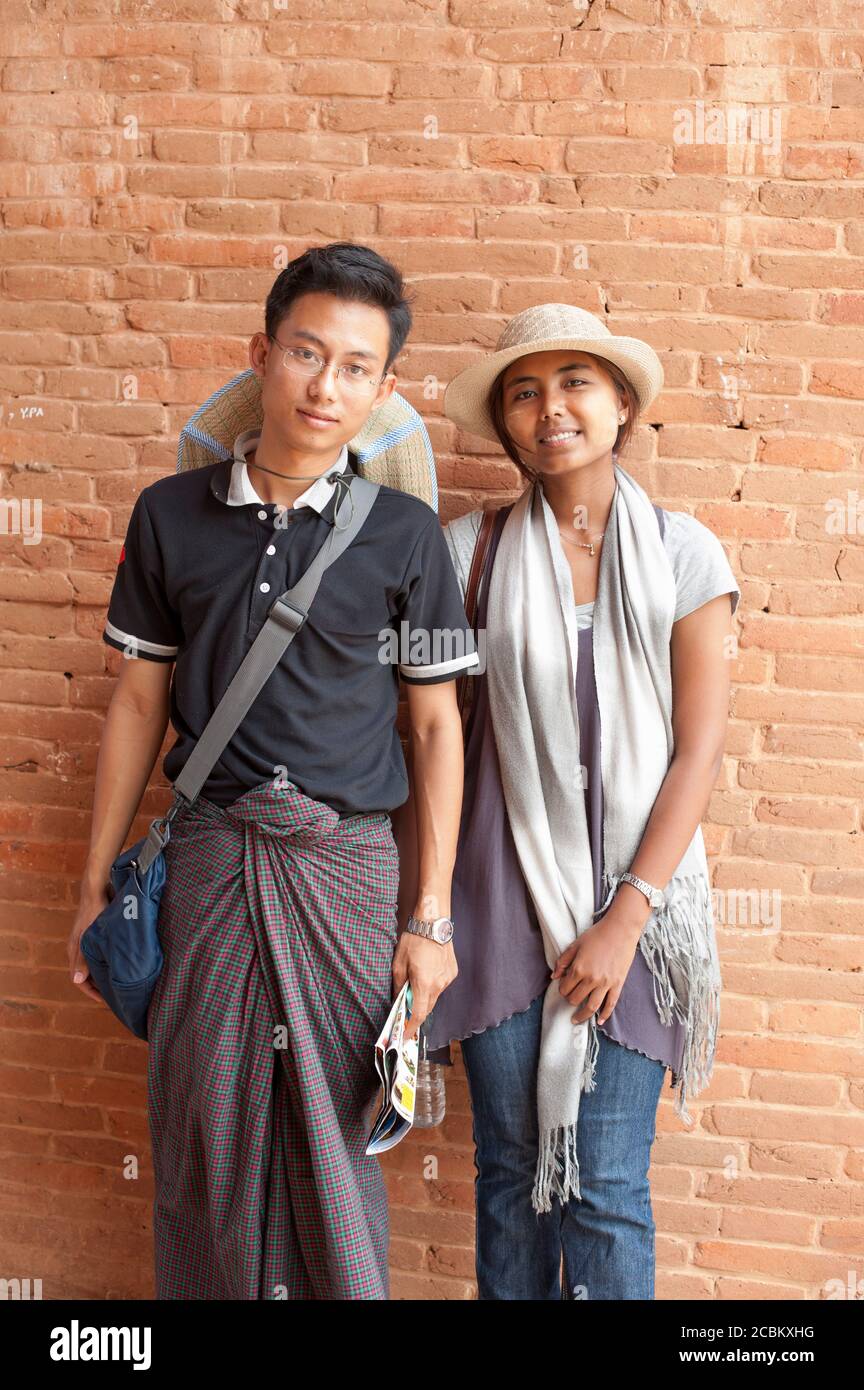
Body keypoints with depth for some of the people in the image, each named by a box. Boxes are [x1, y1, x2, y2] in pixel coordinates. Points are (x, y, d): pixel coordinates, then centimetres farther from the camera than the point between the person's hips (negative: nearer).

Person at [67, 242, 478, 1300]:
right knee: (202, 1135, 11)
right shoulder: (170, 516, 2)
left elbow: (435, 726, 1)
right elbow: (139, 703, 7)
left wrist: (430, 918, -2)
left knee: (334, 1138, 8)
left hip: (348, 862, -1)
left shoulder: (404, 533, -2)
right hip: (209, 855, 2)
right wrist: (94, 884, 9)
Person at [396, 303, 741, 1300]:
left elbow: (697, 752, -4)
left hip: (635, 893, -1)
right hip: (504, 887, 1)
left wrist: (625, 919, -9)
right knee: (510, 1167, 10)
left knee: (605, 1185, 1)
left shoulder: (683, 553, -2)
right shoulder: (471, 550, 0)